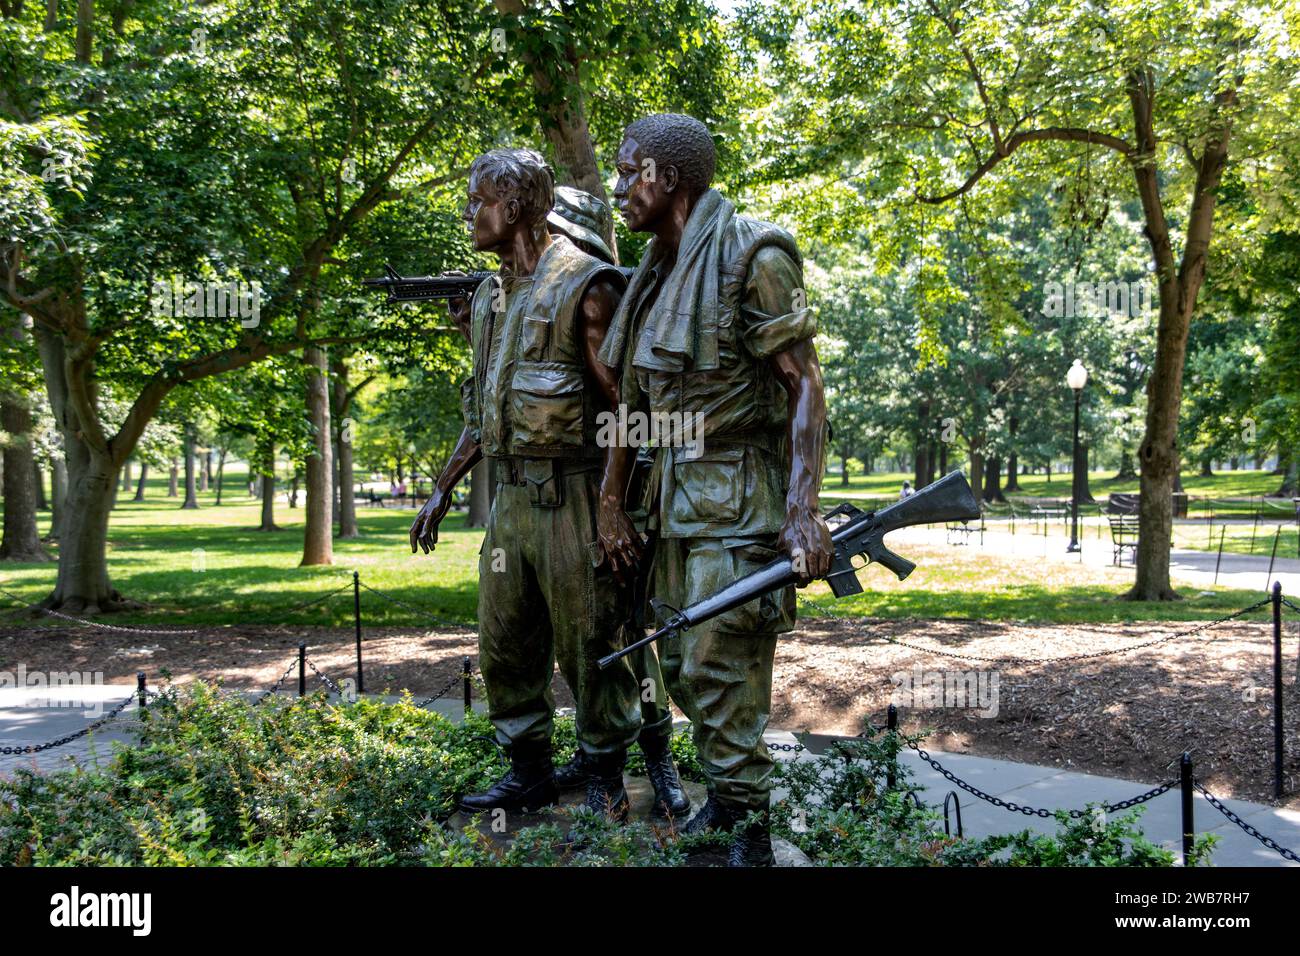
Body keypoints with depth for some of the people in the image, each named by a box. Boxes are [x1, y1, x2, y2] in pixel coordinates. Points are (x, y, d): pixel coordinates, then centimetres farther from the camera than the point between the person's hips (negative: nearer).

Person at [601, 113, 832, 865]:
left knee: (722, 670, -7)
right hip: (680, 492, 9)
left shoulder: (751, 255, -13)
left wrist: (802, 511, -23)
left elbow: (804, 384, -16)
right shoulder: (659, 272, 12)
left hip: (738, 498, -8)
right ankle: (725, 795, 30)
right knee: (682, 661, 14)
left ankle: (750, 834, 6)